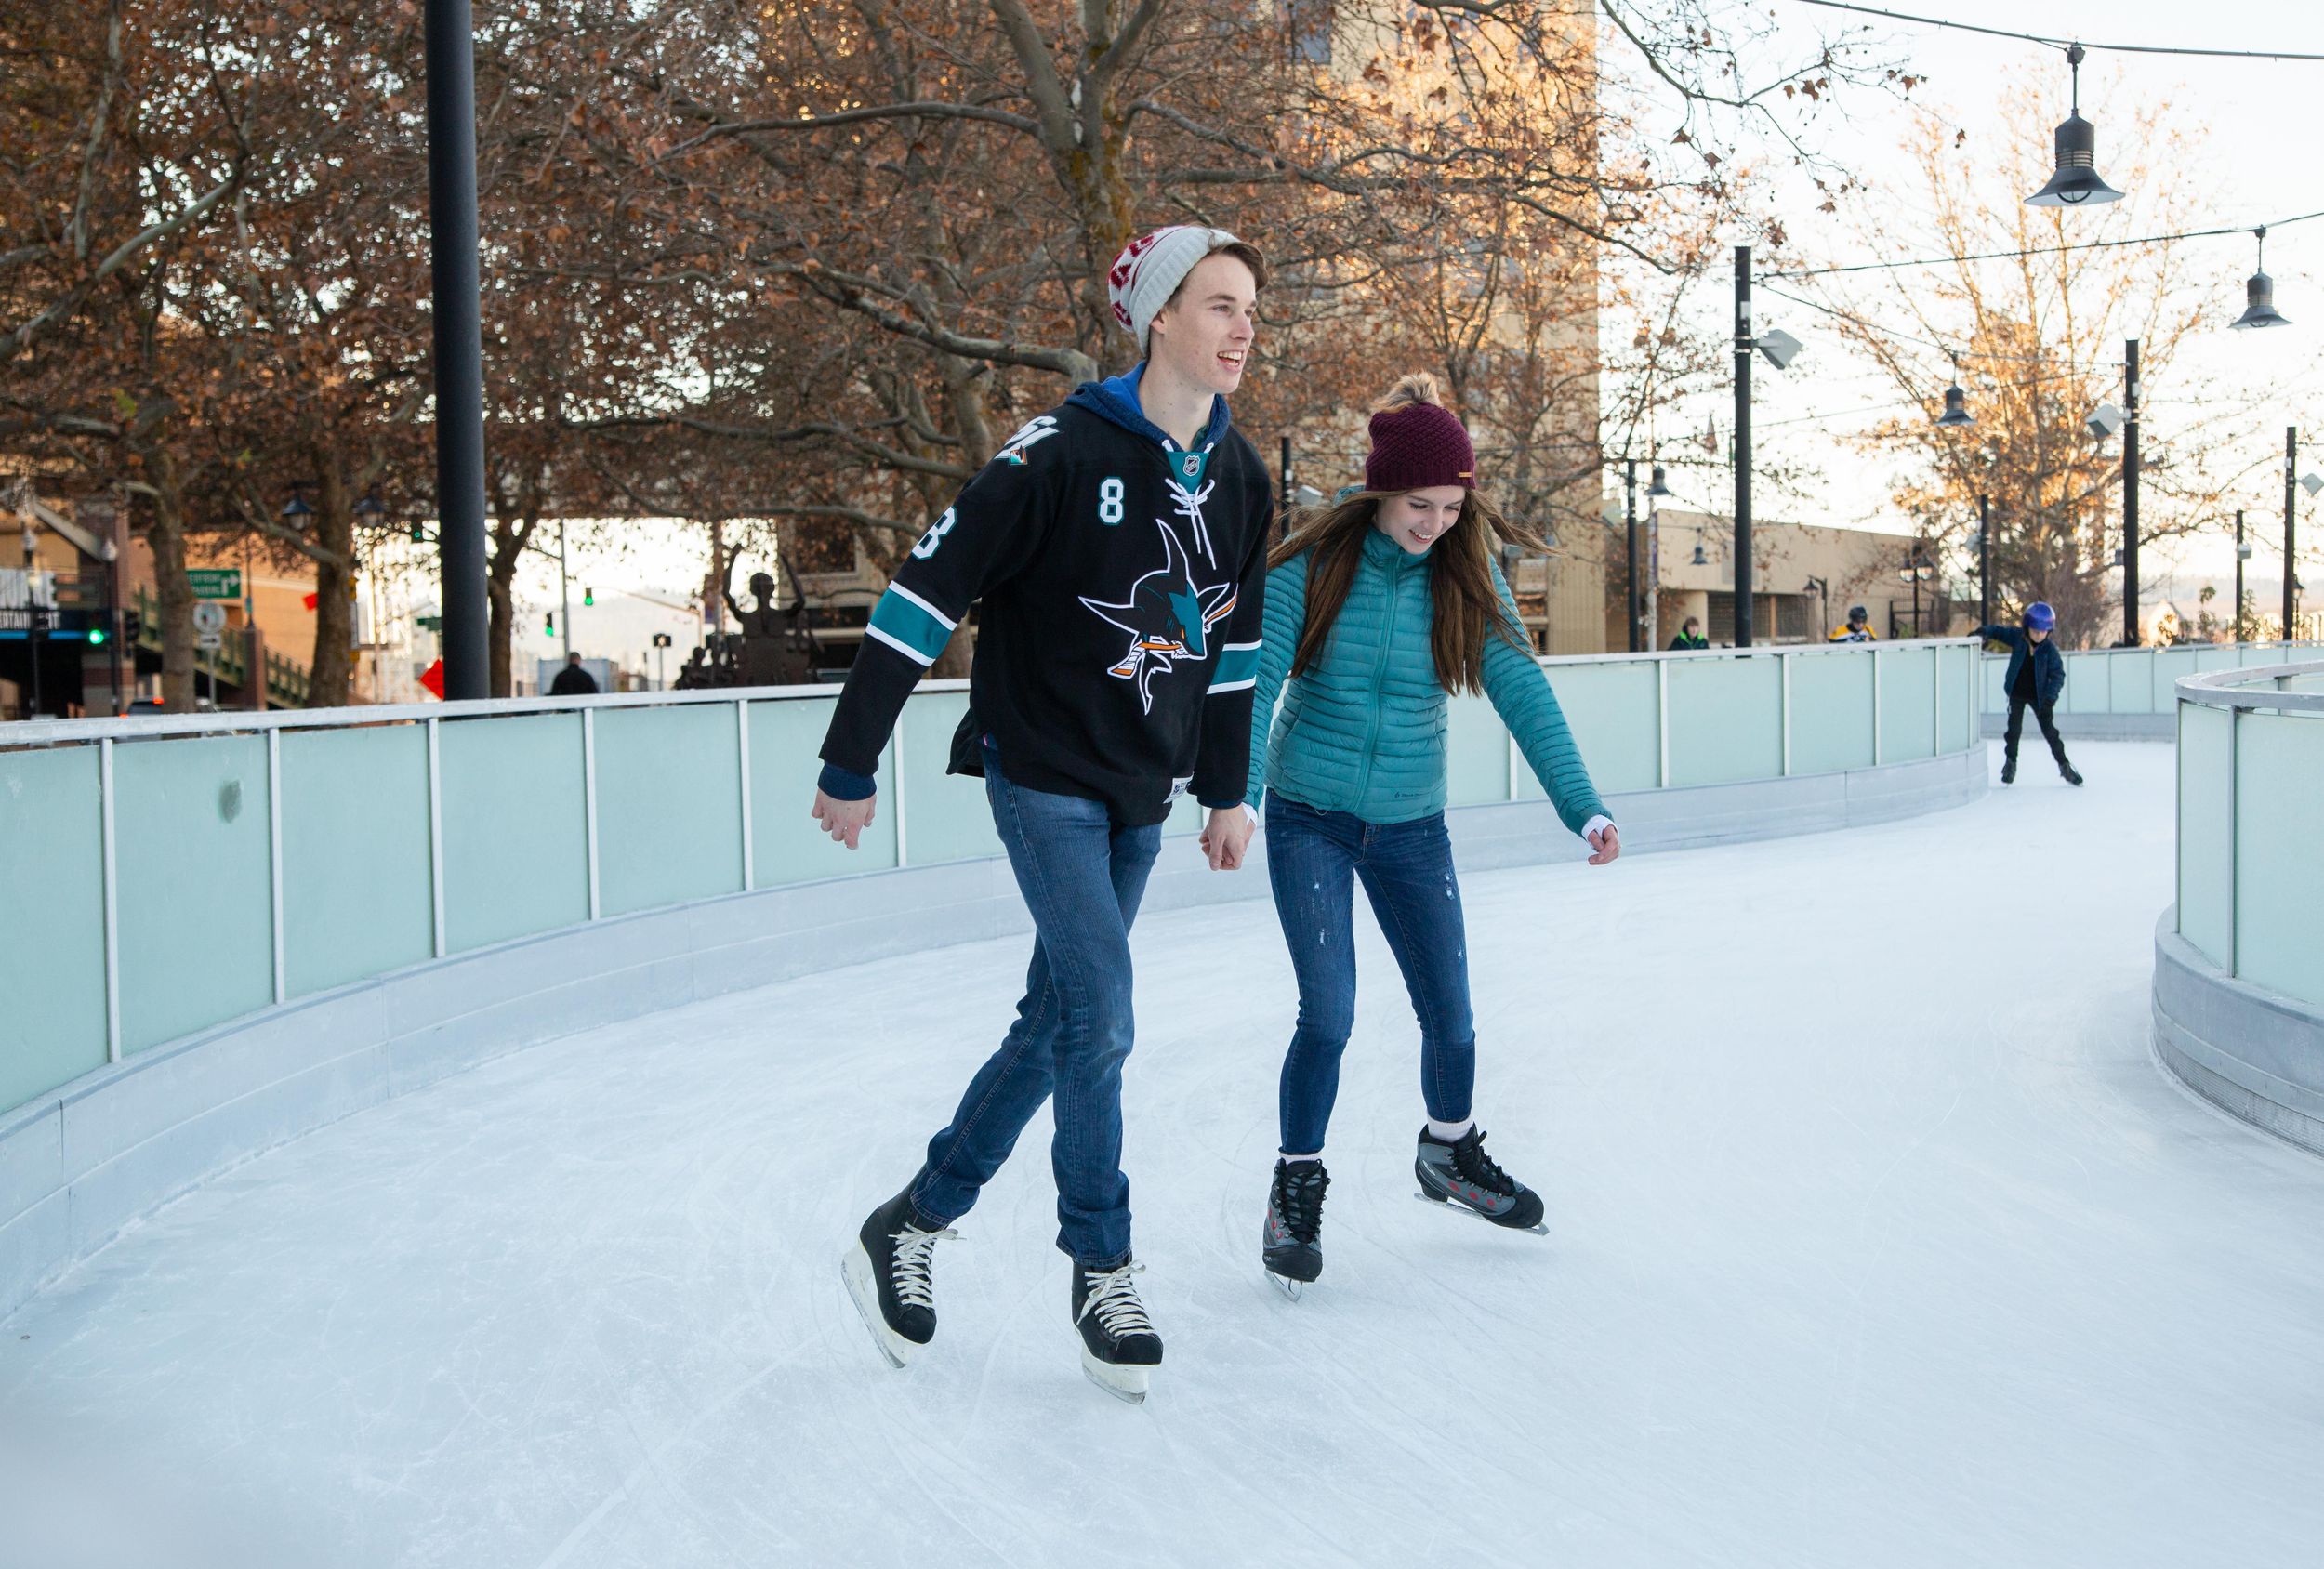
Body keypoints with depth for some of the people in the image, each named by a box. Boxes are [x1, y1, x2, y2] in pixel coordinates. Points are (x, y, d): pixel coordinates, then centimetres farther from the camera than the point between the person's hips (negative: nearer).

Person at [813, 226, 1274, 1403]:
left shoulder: (1239, 477, 5)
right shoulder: (1063, 452, -17)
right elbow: (929, 590, -16)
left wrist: (1227, 792, 17)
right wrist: (851, 765, -16)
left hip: (1140, 794, 7)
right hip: (1043, 774, -7)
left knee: (1058, 1022, 10)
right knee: (1100, 1016, -11)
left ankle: (911, 1225, 25)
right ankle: (1102, 1270, 7)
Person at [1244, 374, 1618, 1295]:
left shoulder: (1466, 578, -5)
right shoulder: (1312, 565, -12)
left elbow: (1521, 692, -11)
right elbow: (1258, 682, -16)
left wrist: (1581, 806, -21)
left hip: (1411, 828, 3)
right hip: (1309, 818, -3)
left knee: (1449, 1013, 7)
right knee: (1329, 1012, -10)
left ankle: (1450, 1156, 36)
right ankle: (1296, 1188, 12)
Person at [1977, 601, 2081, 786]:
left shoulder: (2049, 649, -16)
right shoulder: (2017, 637, -12)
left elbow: (2058, 675, -14)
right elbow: (2000, 632, 5)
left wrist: (2050, 696, -25)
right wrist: (1985, 631, -15)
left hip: (2039, 696, -1)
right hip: (2017, 693, 1)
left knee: (2049, 730, 3)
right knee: (2014, 728, 3)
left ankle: (2064, 765, 14)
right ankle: (2010, 762, 21)